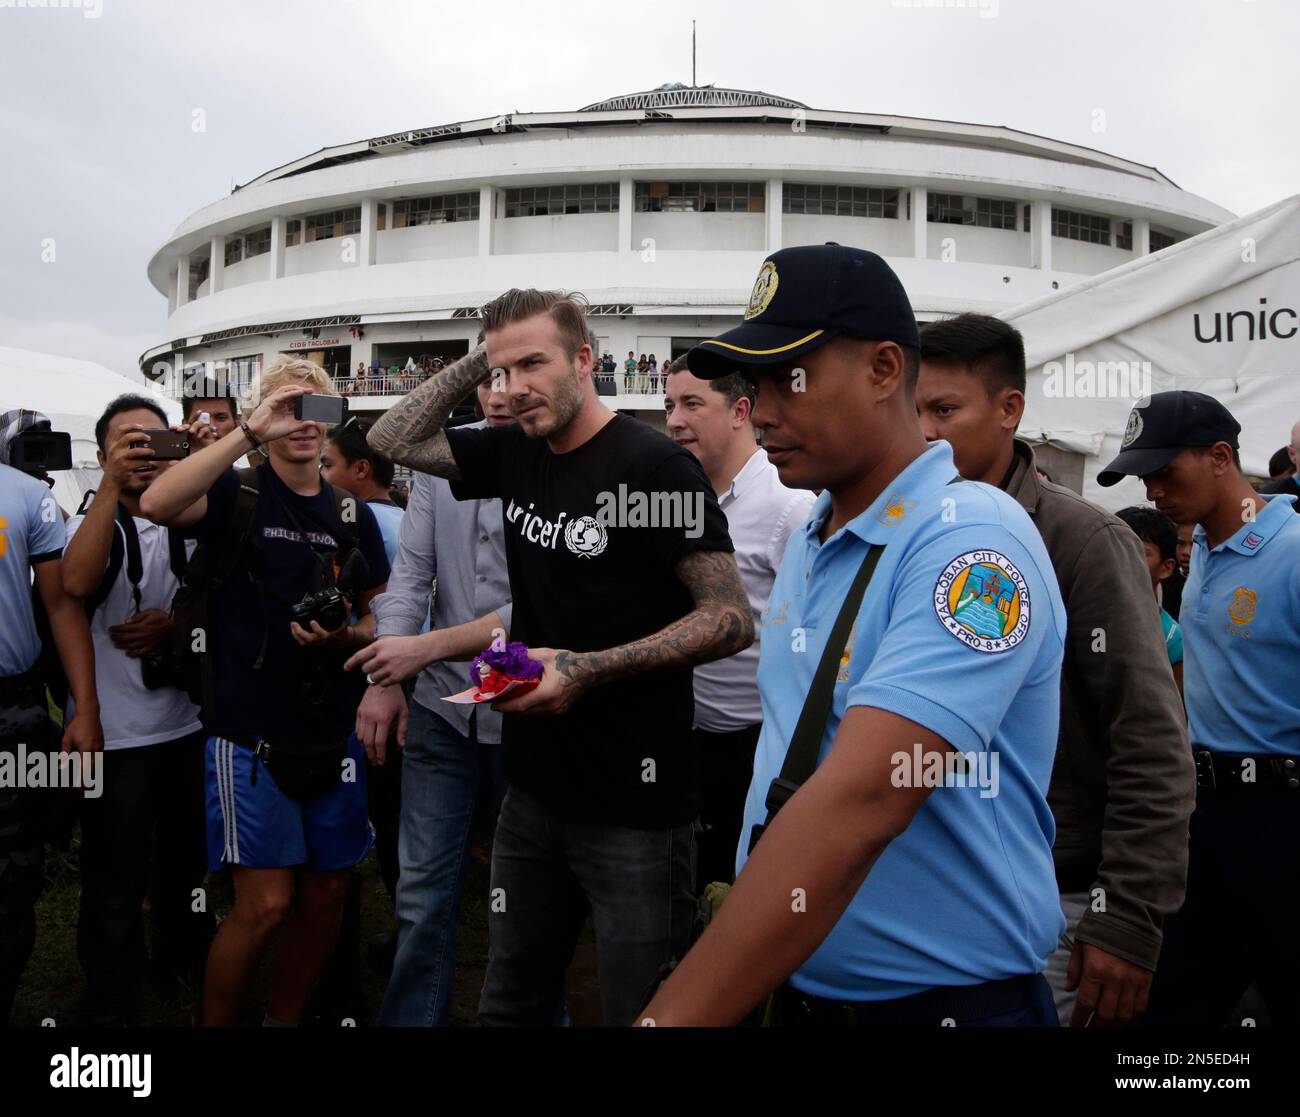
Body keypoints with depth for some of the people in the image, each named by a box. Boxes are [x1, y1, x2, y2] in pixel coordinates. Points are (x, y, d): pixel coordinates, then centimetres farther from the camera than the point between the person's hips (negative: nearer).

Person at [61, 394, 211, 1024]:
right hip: (115, 731, -3)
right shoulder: (90, 526, -5)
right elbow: (76, 584, -28)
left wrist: (175, 622, -13)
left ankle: (186, 950, 44)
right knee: (115, 880, 6)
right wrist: (112, 483, -31)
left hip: (189, 723, 4)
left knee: (187, 856, 21)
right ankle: (110, 1004, 25)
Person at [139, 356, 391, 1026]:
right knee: (265, 903, -5)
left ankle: (285, 1017, 32)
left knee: (326, 895, 11)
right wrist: (250, 433, -26)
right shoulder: (236, 494, -3)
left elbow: (379, 619, 14)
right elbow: (155, 505, -25)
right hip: (251, 736, -5)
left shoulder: (351, 514, 11)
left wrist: (343, 637, -8)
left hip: (333, 734, 5)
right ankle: (214, 1021, 19)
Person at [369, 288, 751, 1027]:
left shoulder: (654, 466, -15)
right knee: (514, 1004, 21)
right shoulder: (517, 455, 5)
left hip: (635, 806, -6)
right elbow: (395, 441, 15)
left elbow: (733, 619, -16)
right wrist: (475, 364, 4)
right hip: (535, 788, 7)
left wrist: (588, 669, -25)